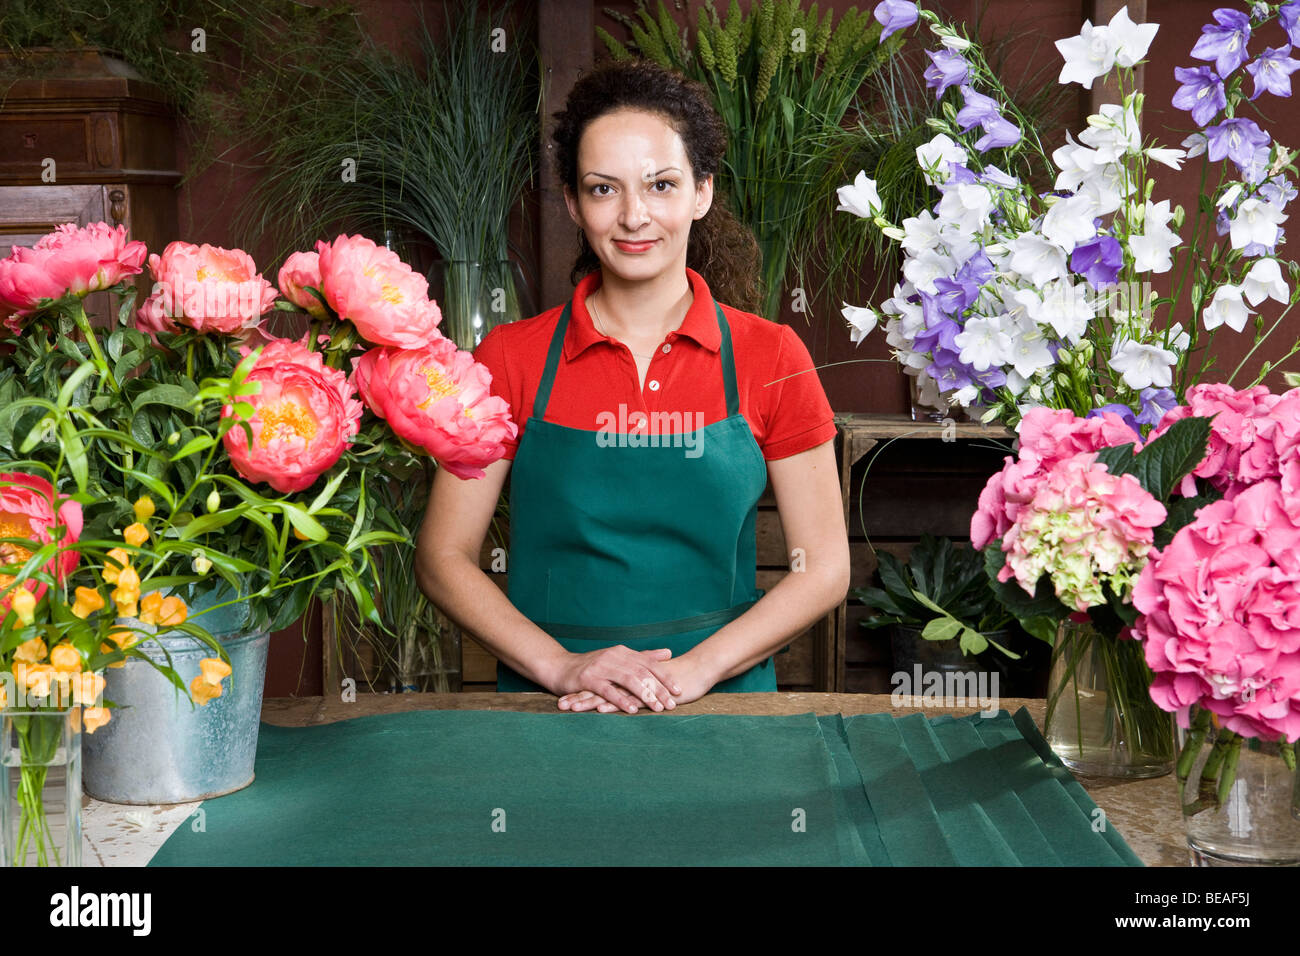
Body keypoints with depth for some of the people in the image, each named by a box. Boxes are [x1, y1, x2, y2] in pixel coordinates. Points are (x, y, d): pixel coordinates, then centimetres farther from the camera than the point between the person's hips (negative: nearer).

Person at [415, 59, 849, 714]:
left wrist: (692, 671, -9)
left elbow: (823, 570, 4)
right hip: (548, 707, 0)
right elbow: (443, 558, 4)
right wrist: (561, 666, -10)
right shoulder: (510, 359, 3)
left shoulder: (770, 359, 3)